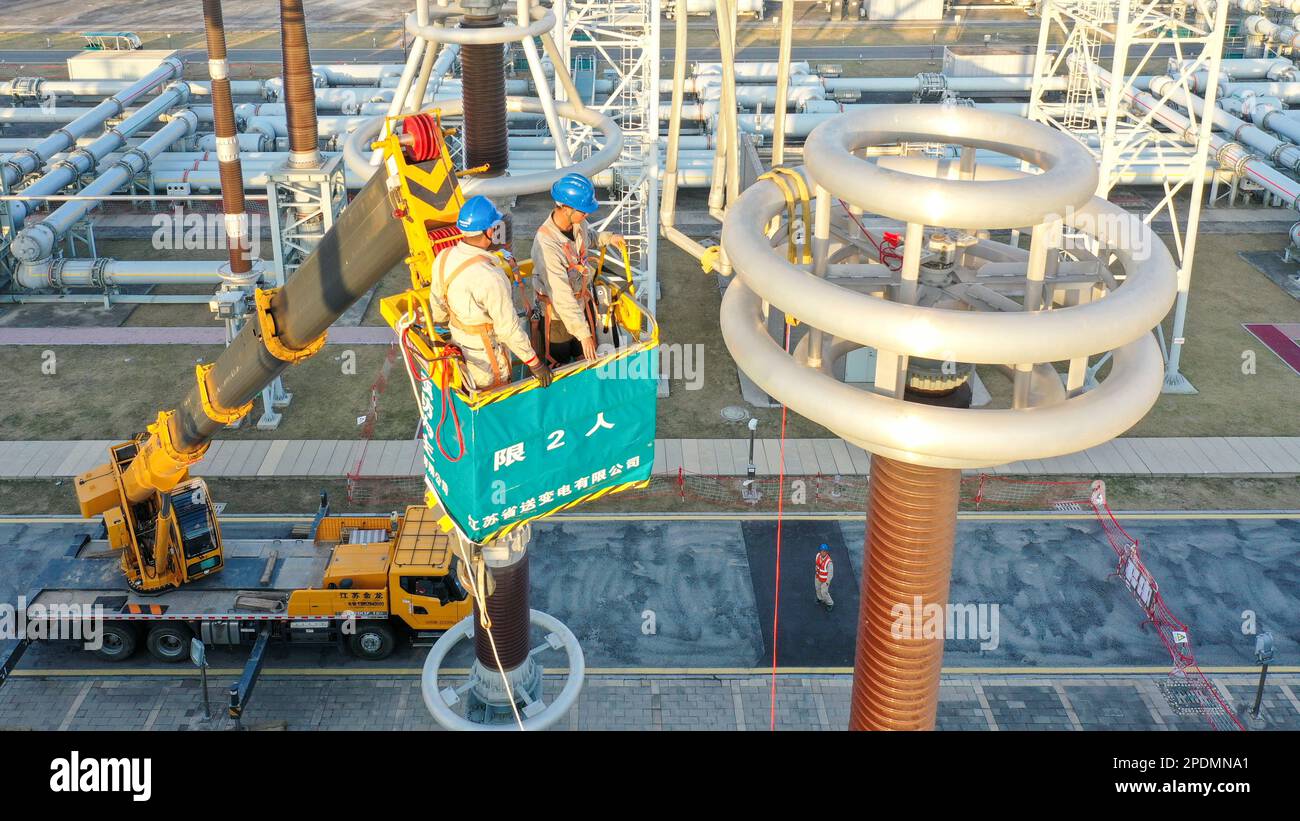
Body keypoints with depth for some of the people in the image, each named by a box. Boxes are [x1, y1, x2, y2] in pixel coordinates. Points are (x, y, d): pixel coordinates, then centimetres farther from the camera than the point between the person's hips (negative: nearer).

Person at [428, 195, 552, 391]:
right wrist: (535, 363, -18)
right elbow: (509, 329, -29)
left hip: (458, 338, 7)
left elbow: (437, 302, 5)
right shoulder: (490, 278, -36)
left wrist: (440, 322, 27)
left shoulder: (443, 258, -13)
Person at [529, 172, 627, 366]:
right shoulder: (546, 244, -36)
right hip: (557, 312, -6)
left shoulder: (578, 221, -14)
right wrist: (583, 333, -34)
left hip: (583, 299, 7)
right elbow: (561, 296, -35)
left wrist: (608, 238, 0)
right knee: (560, 365, 16)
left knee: (588, 358, 23)